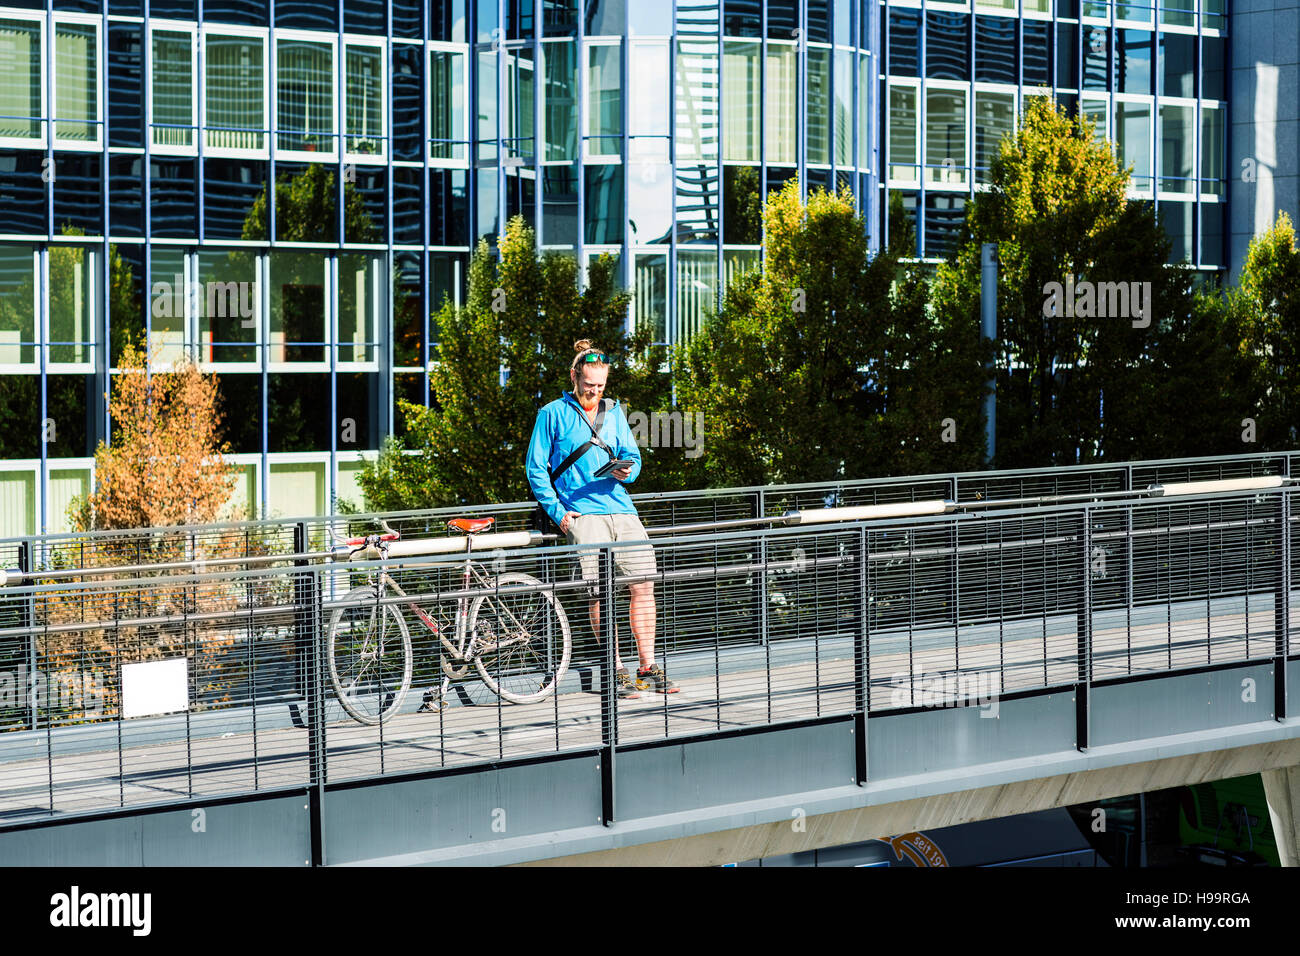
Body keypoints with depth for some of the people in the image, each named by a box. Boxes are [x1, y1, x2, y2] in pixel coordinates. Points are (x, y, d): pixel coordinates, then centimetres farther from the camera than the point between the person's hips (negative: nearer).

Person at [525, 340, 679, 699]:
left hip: (621, 508, 5)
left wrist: (627, 471, -6)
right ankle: (617, 673, -4)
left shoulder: (614, 411, 19)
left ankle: (647, 668, 7)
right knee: (600, 593, -11)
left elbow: (633, 456, 19)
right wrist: (558, 512, -6)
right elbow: (536, 469, 3)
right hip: (583, 514, -5)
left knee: (643, 587, -2)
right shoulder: (553, 414, 4)